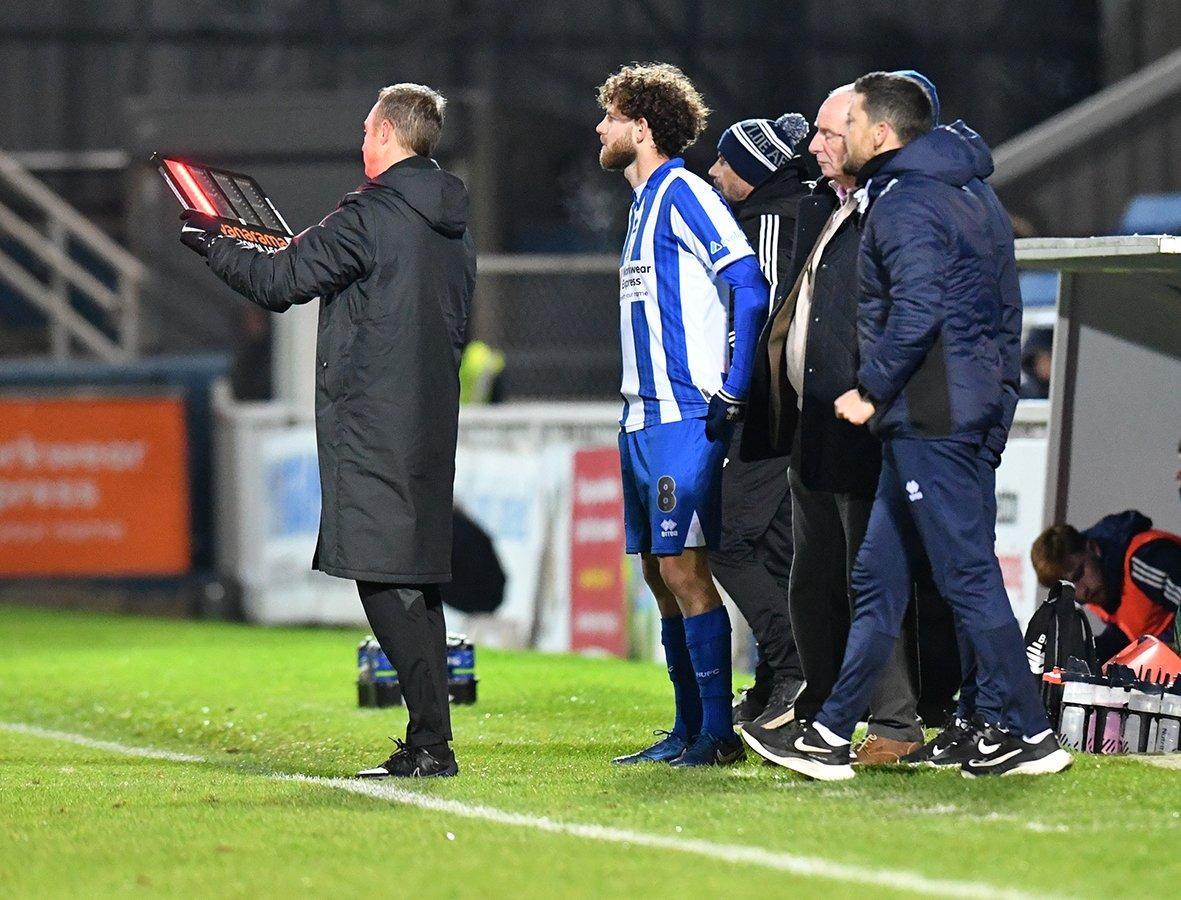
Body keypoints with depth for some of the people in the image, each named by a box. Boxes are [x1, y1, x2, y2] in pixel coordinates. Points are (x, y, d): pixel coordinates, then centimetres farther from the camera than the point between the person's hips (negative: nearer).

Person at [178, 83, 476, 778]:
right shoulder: (455, 223, 14)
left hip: (371, 422, -8)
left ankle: (431, 738, -15)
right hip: (433, 423, 8)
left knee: (384, 580, -9)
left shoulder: (370, 217, -12)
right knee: (418, 578, 11)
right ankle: (431, 744, 11)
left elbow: (278, 283, -10)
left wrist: (214, 246, 6)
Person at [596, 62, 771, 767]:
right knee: (660, 572, 10)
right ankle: (689, 733, 14)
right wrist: (639, 408, 19)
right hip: (644, 417, 10)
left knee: (684, 568, -11)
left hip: (685, 417, -10)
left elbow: (749, 285, -17)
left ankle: (719, 733, -9)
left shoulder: (683, 193, -9)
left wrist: (735, 390, -19)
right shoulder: (644, 204, 19)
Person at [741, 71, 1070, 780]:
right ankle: (831, 735, 14)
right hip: (973, 410, 10)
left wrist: (872, 391, -13)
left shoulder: (903, 202, -12)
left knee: (968, 575, -7)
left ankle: (1028, 733, -5)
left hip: (930, 420, -10)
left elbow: (915, 312, -23)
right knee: (878, 579, 12)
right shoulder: (960, 196, 19)